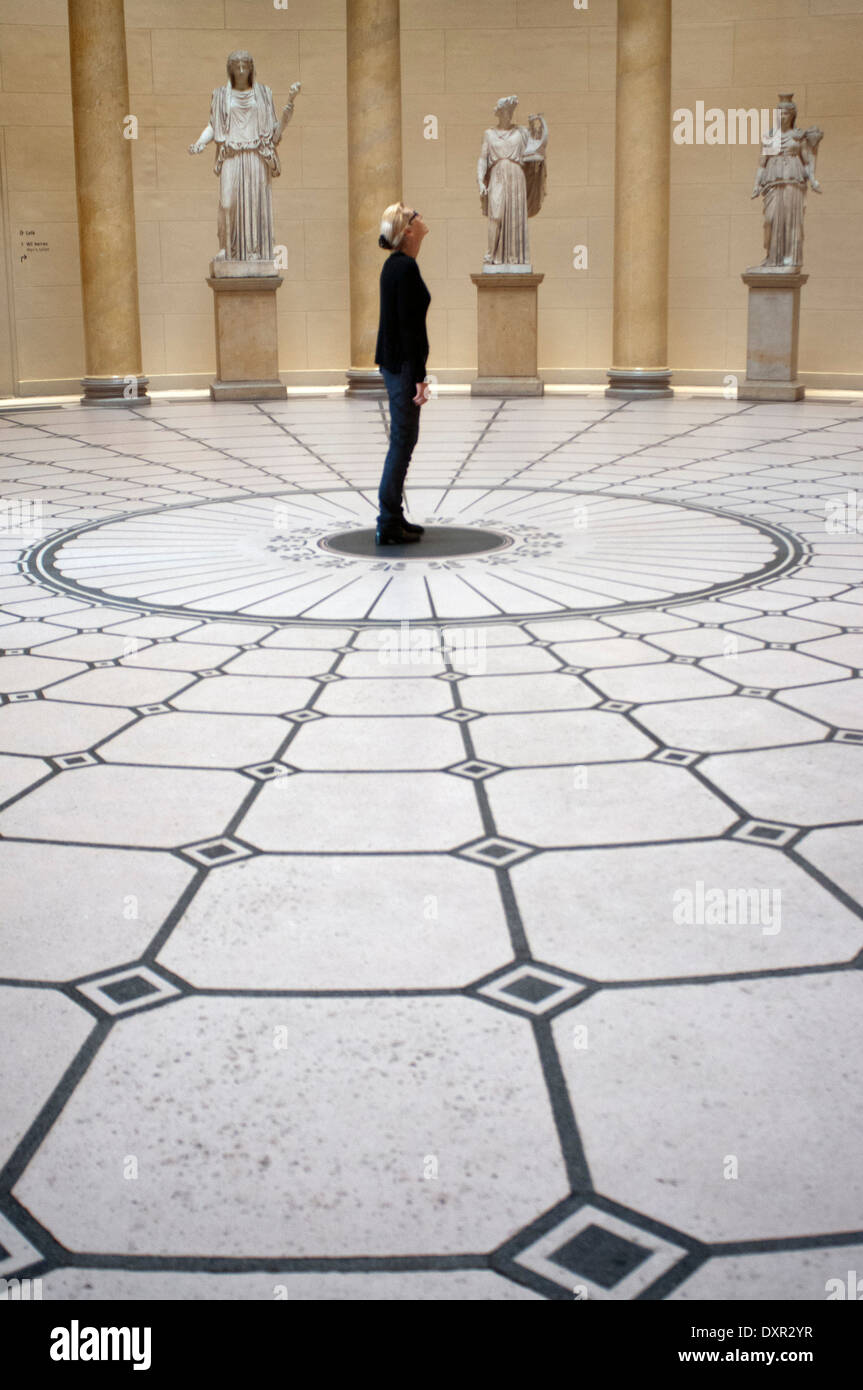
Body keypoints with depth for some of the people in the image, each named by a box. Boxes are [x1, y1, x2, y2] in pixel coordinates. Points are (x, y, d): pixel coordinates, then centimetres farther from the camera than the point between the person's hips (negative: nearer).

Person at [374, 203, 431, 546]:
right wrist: (419, 376, -20)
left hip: (394, 360, 10)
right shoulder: (405, 267, -17)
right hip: (403, 363, -10)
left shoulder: (396, 265, 13)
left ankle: (394, 516, 20)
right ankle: (388, 524, -2)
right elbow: (409, 325, -20)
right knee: (403, 439, -6)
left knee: (404, 438, 14)